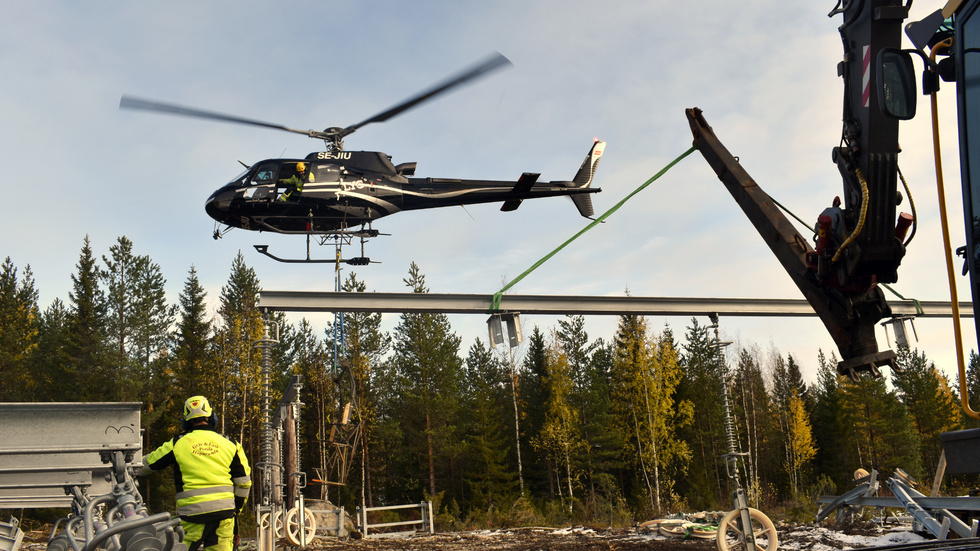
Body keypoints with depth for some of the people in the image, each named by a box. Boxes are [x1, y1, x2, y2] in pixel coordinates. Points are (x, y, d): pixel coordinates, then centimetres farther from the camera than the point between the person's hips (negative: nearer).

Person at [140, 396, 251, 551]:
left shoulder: (177, 444, 3)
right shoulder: (229, 444, 7)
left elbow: (147, 464, 14)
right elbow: (244, 481, 9)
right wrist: (238, 506, 22)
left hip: (193, 512, -2)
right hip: (224, 511, 2)